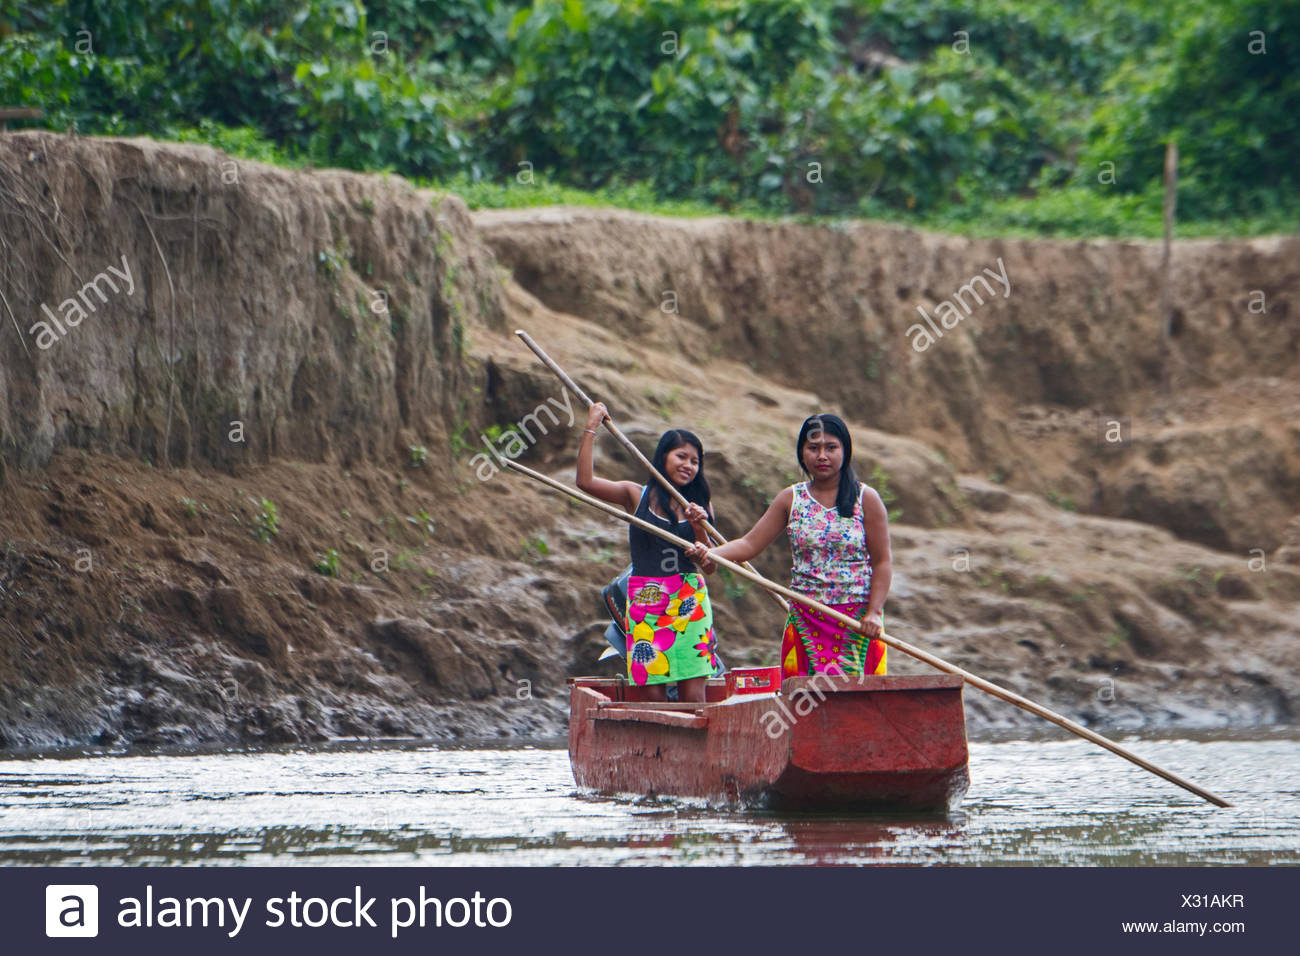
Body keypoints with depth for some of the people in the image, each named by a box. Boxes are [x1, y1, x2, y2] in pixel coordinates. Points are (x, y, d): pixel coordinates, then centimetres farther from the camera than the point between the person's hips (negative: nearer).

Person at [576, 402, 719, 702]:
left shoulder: (698, 507, 10)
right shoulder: (637, 496, 6)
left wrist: (699, 529, -9)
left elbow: (710, 567, 7)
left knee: (693, 695, -5)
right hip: (646, 600, -1)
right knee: (654, 695, -6)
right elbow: (585, 481, -6)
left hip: (689, 601, 1)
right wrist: (590, 429, -6)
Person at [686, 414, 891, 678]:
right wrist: (708, 553, -13)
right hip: (805, 622, 2)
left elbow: (882, 561, -1)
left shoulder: (865, 499, 1)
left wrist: (874, 612, -12)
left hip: (857, 622, -2)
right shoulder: (791, 500, 7)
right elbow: (749, 545, 5)